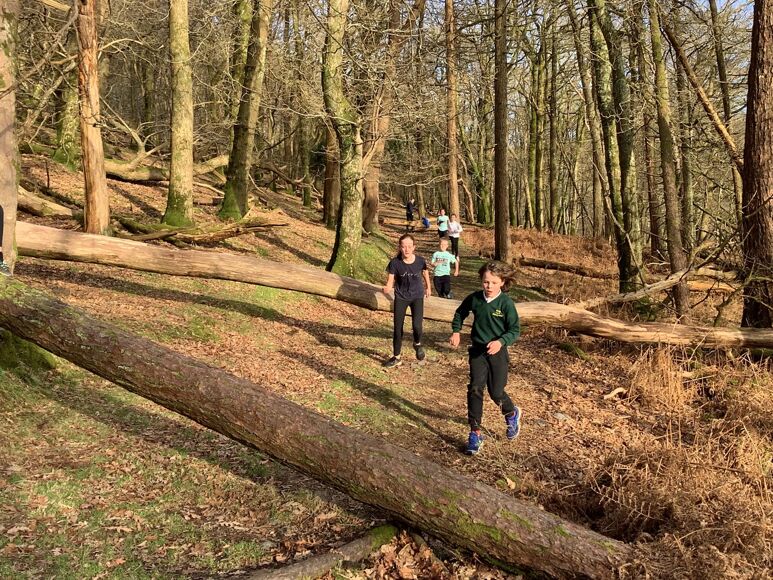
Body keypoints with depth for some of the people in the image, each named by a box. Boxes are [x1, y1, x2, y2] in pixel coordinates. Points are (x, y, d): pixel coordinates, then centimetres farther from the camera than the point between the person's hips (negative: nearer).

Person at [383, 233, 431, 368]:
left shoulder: (420, 261, -16)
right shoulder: (395, 263, -20)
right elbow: (390, 280, -17)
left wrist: (428, 287, 19)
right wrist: (387, 288, -40)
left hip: (417, 296, 0)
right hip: (401, 297, 1)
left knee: (417, 326, -16)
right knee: (397, 328, 3)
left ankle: (417, 344, 19)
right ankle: (396, 358, 21)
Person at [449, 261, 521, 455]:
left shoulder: (506, 303, -14)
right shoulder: (474, 298, -4)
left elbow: (515, 330, -12)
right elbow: (460, 313, 16)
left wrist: (500, 341, -28)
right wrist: (456, 331, 3)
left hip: (497, 352, -3)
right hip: (477, 350, 3)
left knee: (496, 393, 5)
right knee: (475, 389, -6)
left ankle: (512, 414, 40)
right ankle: (475, 434, 3)